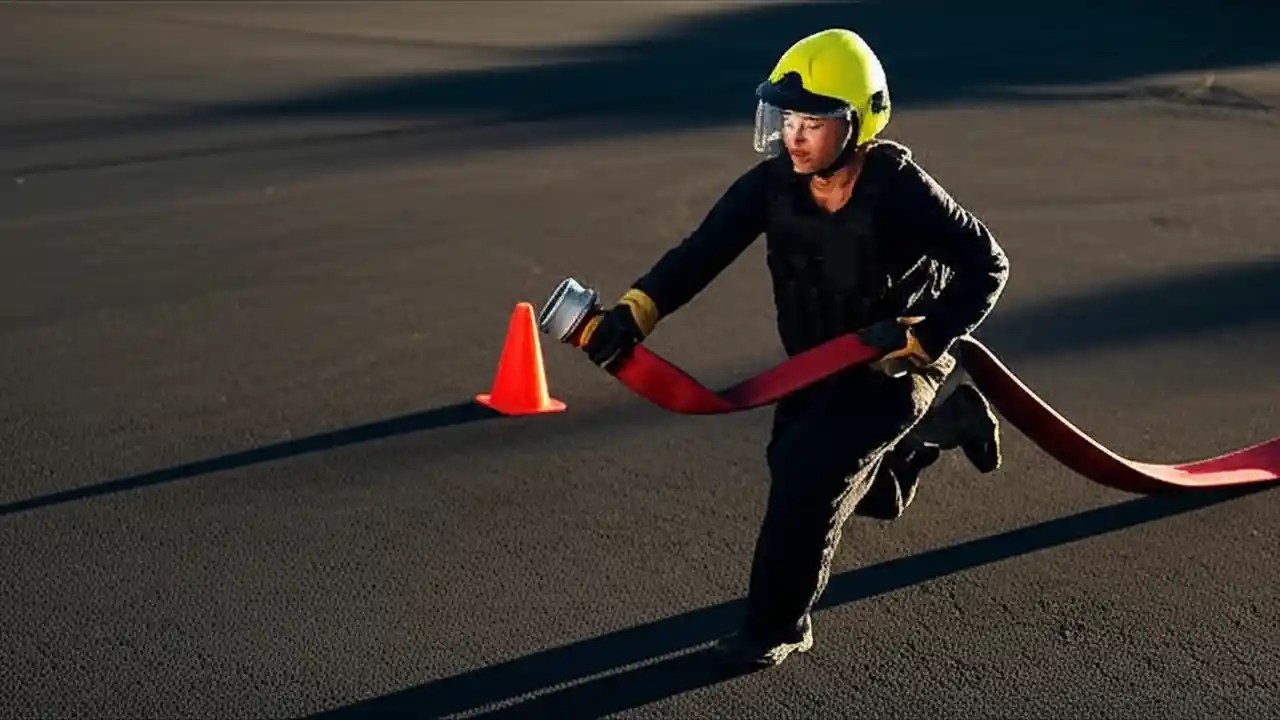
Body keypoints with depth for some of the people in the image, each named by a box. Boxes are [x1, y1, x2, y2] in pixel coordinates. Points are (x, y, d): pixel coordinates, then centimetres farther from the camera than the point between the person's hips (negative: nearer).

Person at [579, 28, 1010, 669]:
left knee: (810, 471, -22)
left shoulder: (899, 190, -27)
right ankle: (947, 419, 44)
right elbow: (704, 249, -20)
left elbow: (985, 266, -20)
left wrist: (920, 340, -29)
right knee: (870, 496, 18)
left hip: (895, 364, -6)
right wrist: (635, 312, -35)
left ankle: (779, 626, -1)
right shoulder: (773, 183, -15)